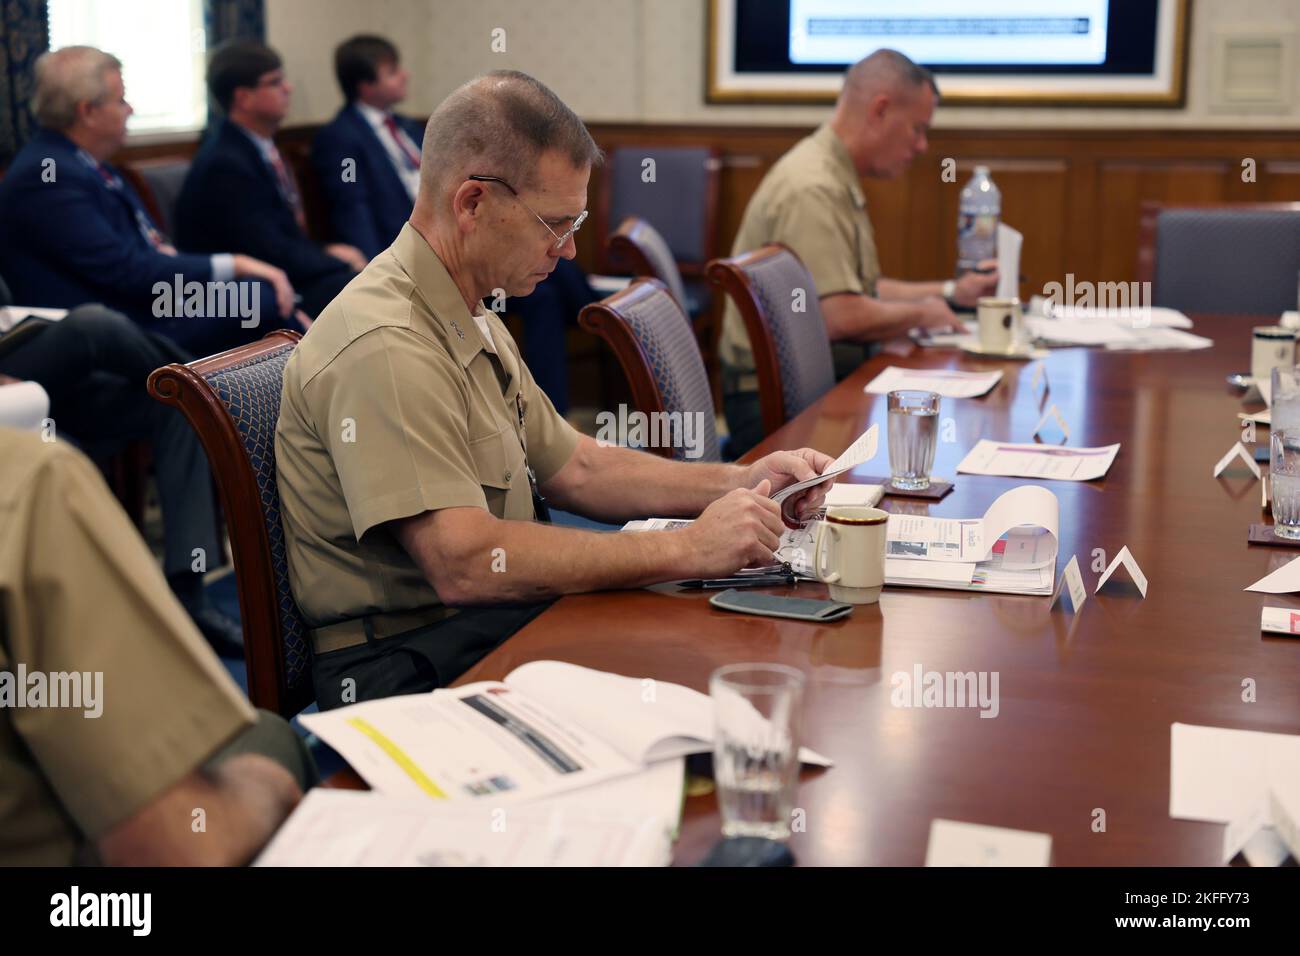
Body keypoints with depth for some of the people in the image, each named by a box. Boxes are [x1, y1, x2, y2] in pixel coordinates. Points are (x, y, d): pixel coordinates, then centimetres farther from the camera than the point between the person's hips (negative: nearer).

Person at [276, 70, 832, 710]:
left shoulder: (474, 326, 15)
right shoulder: (384, 349, -21)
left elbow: (575, 470, 21)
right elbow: (464, 562, -28)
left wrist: (739, 483, 7)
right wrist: (686, 550, -23)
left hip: (497, 619, 10)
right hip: (408, 665, -9)